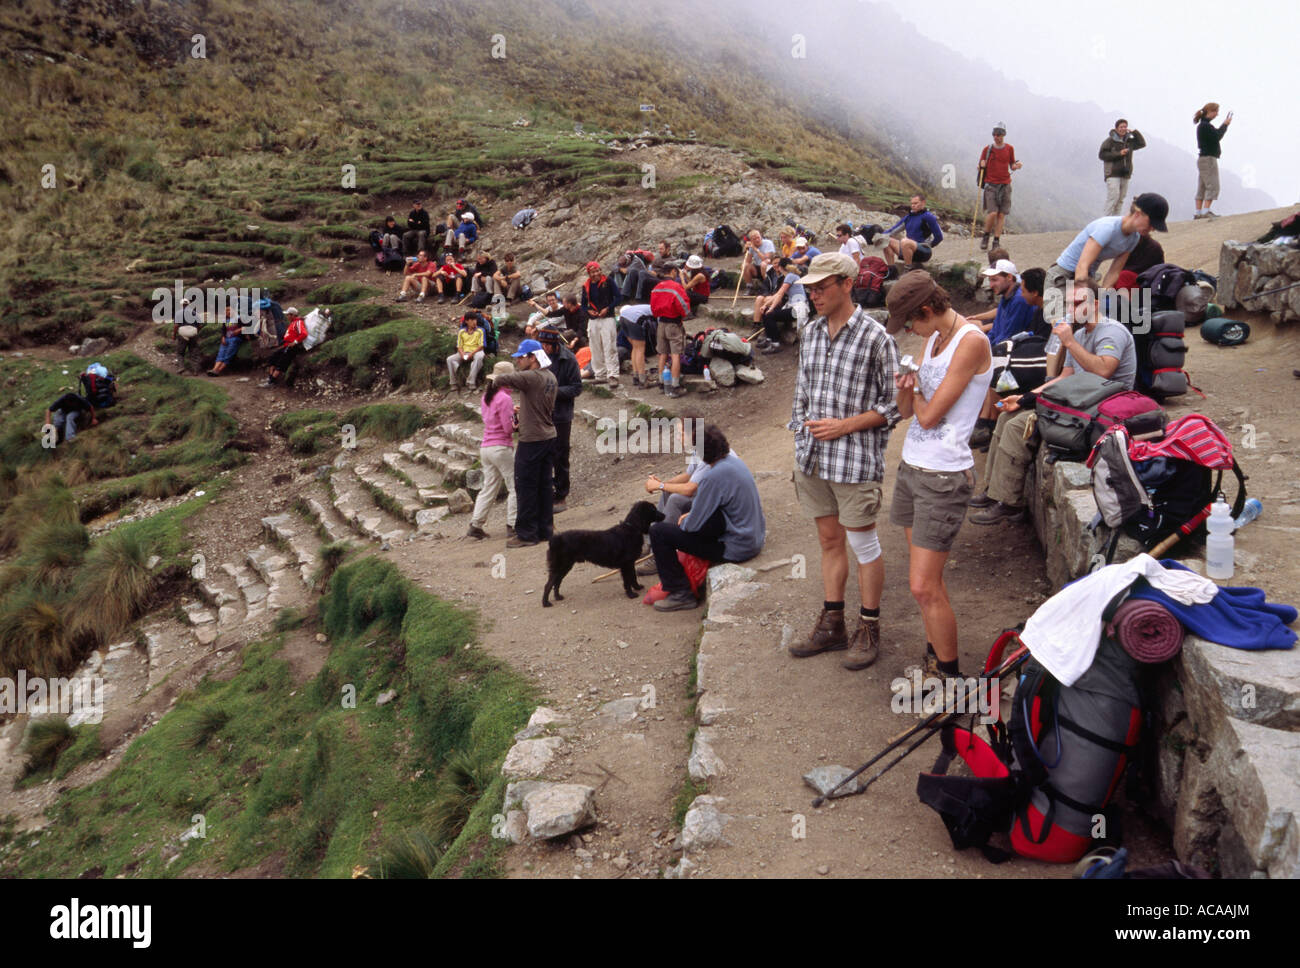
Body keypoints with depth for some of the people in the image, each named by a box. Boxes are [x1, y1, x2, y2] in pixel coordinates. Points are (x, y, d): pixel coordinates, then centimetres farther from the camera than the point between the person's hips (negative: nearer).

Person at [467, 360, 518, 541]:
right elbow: (509, 427, -16)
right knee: (515, 487, 3)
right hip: (502, 448, -8)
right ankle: (512, 526, 2)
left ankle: (475, 525, 10)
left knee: (489, 488, 13)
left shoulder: (486, 397, 11)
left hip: (485, 447, 8)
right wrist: (517, 416, 2)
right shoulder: (504, 399, -15)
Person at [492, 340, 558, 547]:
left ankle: (526, 534, 6)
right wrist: (524, 409, 15)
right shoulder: (550, 377, 9)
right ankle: (544, 530, 21)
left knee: (526, 487, 0)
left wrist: (505, 382, -2)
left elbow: (500, 380, -24)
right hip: (549, 437, 9)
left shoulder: (531, 377, -18)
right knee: (545, 485, 13)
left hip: (532, 441, -9)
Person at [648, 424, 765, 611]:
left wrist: (685, 521, 5)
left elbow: (693, 525, -17)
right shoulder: (735, 461, 4)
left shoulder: (715, 476, -24)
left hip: (737, 548, -9)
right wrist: (692, 514, 12)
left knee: (658, 531, -7)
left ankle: (682, 594, 1)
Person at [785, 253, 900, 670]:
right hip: (812, 459, 6)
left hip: (856, 460, -6)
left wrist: (844, 425, -16)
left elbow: (894, 404, -8)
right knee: (829, 540, 15)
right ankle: (832, 624, 26)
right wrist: (800, 440, 13)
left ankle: (869, 628, 20)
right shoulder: (810, 332, 9)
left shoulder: (875, 337, -10)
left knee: (863, 543, 5)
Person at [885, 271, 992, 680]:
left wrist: (916, 389, 2)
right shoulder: (934, 338, 12)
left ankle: (949, 675, 9)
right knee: (926, 578, 14)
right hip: (911, 467, 8)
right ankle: (933, 658, 26)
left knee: (924, 587, -6)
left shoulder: (971, 341, -16)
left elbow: (929, 415, -19)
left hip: (943, 477, -8)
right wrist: (906, 388, -7)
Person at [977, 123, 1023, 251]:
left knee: (1002, 214, -1)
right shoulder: (987, 149, 3)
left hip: (1005, 185, 2)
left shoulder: (1009, 149, 9)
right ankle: (986, 236, 8)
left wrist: (1017, 166, -6)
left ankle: (996, 241, 5)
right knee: (993, 213, -15)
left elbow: (1012, 166, 17)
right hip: (991, 185, -2)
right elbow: (980, 167, 8)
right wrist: (982, 166, -16)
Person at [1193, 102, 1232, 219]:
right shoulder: (1205, 126, -13)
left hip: (1202, 158, 10)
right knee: (1213, 186, -11)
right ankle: (1206, 211, -16)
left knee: (1202, 187, 8)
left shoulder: (1203, 125, 17)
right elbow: (1217, 137, -18)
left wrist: (1224, 124, 12)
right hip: (1208, 158, -10)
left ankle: (1198, 212, 7)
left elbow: (1216, 134, 21)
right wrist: (1225, 124, -8)